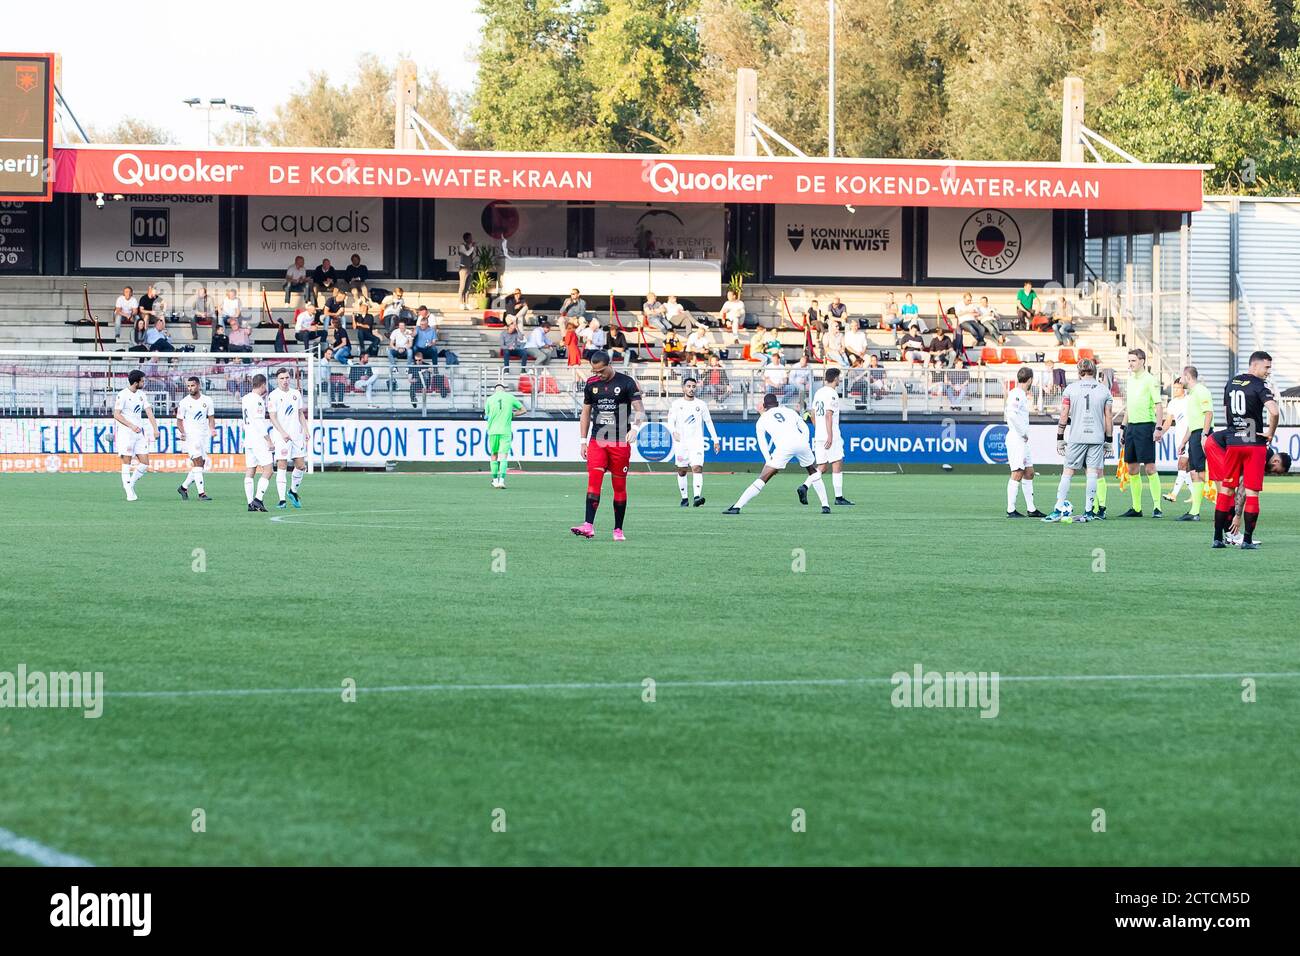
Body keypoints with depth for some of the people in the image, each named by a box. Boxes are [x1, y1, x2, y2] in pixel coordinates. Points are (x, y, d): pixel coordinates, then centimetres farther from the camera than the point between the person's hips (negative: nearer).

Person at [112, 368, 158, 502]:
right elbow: (117, 415, -12)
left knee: (145, 464, 1)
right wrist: (131, 426, -20)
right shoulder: (122, 395, -9)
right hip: (126, 432, -7)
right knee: (127, 463, -5)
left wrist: (155, 428, -5)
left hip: (139, 433, 7)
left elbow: (149, 412, 8)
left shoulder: (142, 394, 12)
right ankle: (129, 492, -4)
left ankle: (130, 484, 18)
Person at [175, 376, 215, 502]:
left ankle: (183, 487, 22)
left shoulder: (207, 401, 6)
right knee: (198, 462, -15)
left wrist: (212, 429, -6)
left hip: (204, 435, 4)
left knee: (200, 464, 6)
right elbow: (179, 420, 1)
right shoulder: (184, 403, -3)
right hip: (191, 435, -4)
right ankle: (201, 493, -16)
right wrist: (182, 432, -17)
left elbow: (211, 417, 12)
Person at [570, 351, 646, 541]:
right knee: (593, 481, -13)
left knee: (619, 486, 3)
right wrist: (583, 441, 12)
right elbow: (586, 413, 16)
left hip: (620, 442, -2)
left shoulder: (627, 382, -3)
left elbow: (639, 409, -8)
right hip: (597, 440, 2)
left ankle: (618, 530, 10)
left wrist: (635, 427, -28)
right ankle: (589, 526, -21)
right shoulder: (591, 384, 9)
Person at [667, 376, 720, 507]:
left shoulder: (701, 405, 8)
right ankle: (684, 498, 17)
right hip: (680, 442, 1)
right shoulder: (676, 404, 4)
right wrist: (674, 432, -24)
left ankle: (697, 496, -30)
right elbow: (670, 422, -2)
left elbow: (709, 422, 15)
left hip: (696, 442, -1)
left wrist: (715, 440, 12)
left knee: (697, 468, -18)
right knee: (682, 471, 5)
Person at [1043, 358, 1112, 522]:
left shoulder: (1071, 388, 3)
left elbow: (1064, 415, 2)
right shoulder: (1103, 390, 6)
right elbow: (1108, 418, 6)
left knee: (1067, 472, 3)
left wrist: (1060, 438, 8)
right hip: (1097, 438, 1)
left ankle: (1058, 510, -2)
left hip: (1076, 438, -1)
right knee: (1093, 474, 2)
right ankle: (1089, 512, -1)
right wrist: (1108, 440, 13)